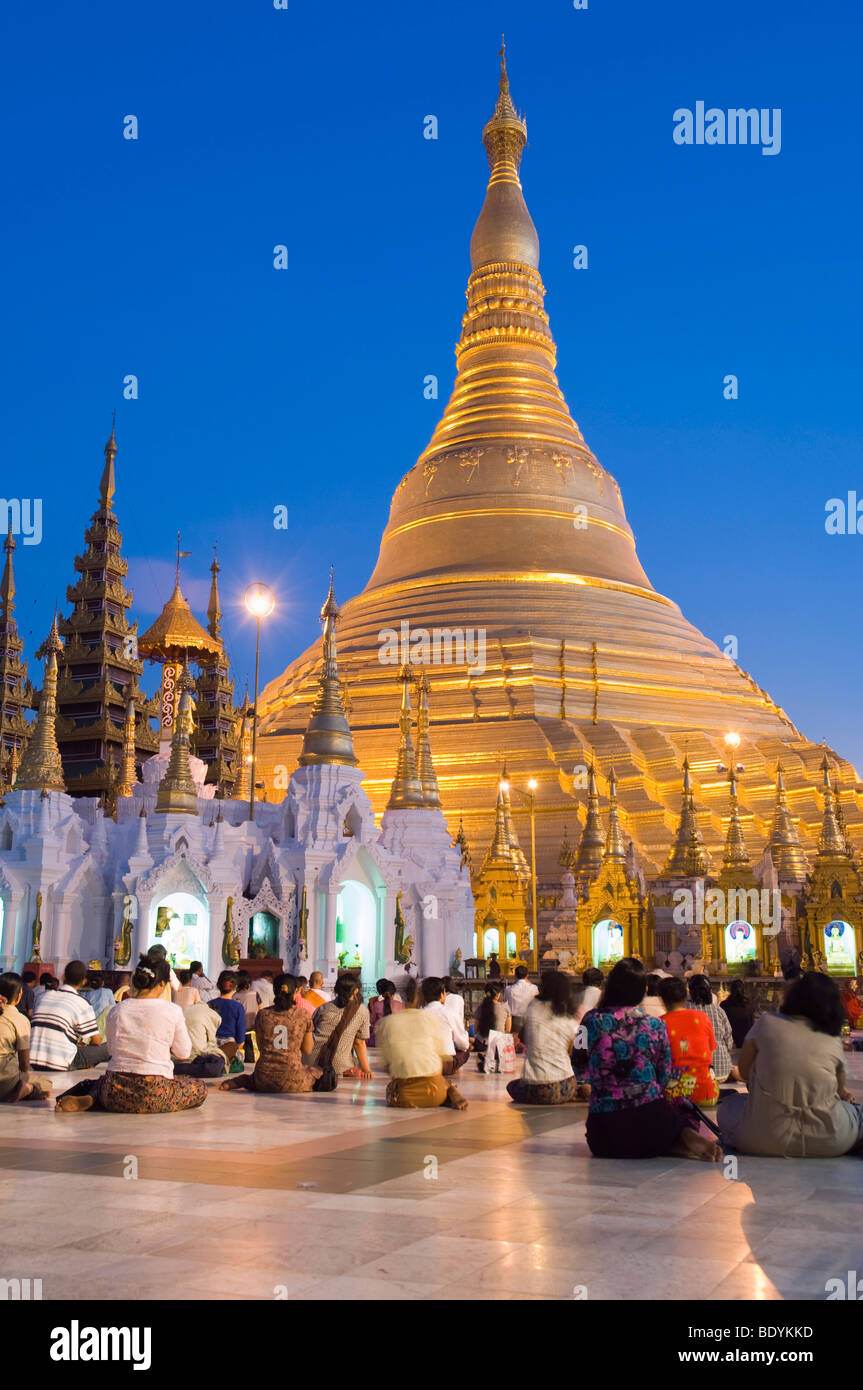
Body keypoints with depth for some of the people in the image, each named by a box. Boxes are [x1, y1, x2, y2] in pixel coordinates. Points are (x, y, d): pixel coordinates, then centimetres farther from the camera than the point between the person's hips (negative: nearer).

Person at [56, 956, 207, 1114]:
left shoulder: (116, 1011, 2)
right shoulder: (172, 1011, -7)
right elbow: (183, 1053, 4)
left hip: (117, 1094, 5)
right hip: (155, 1095, -5)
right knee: (199, 1088, 19)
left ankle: (89, 1099, 1)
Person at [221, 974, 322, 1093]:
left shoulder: (262, 1014, 1)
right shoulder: (303, 1015, -4)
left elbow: (261, 1047, 11)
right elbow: (307, 1050, 4)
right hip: (292, 1083, -4)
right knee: (317, 1071, 26)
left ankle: (237, 1081, 4)